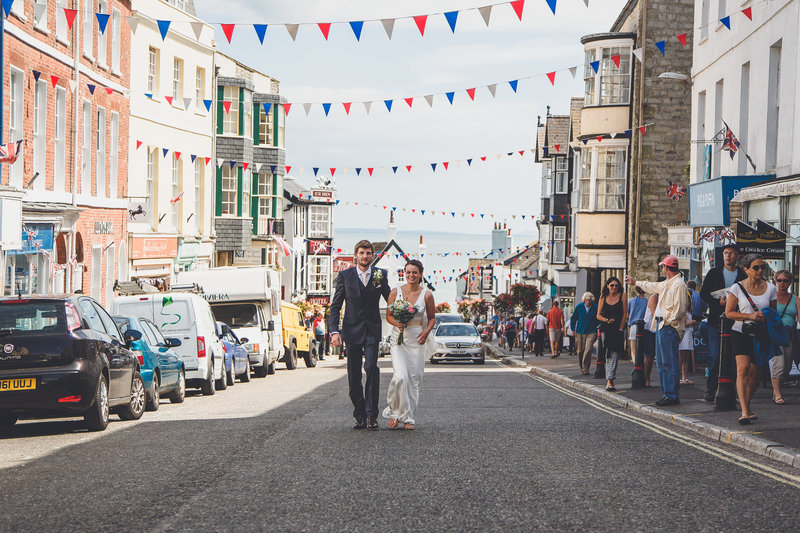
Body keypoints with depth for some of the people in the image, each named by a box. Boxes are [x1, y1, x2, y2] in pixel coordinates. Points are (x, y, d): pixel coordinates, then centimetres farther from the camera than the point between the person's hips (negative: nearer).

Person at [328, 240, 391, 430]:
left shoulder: (380, 275, 5)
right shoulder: (345, 276, 3)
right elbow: (335, 306, 2)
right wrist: (334, 331, -8)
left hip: (372, 330, -1)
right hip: (352, 330, 1)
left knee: (371, 367, -19)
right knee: (353, 375, 2)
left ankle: (371, 414, -13)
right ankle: (360, 416, 12)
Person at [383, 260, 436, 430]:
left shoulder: (426, 295, 0)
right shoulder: (395, 292, 0)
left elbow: (432, 317, 10)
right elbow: (389, 315, 8)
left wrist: (427, 331, -9)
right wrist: (397, 323, -13)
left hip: (417, 339, 1)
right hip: (399, 338, -1)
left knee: (414, 378, 2)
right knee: (401, 376, -17)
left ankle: (409, 418, 12)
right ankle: (395, 411, 3)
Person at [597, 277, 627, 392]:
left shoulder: (622, 297, 2)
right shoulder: (603, 297, 9)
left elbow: (624, 314, 0)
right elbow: (598, 315, 8)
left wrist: (620, 328, -7)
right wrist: (607, 320, -10)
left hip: (618, 329, -2)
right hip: (606, 329, 2)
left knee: (614, 353, -12)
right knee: (608, 354, 1)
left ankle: (609, 380, -18)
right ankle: (609, 380, 5)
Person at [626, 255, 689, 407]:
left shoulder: (679, 285, -13)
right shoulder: (666, 284, 18)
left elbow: (679, 309, -19)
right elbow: (652, 286, 38)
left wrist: (668, 321, -13)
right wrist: (636, 282, 51)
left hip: (670, 326, -10)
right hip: (661, 325, 10)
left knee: (669, 362, -11)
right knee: (661, 362, 11)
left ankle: (672, 396, -11)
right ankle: (666, 393, 14)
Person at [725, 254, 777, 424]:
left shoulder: (770, 288, 6)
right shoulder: (738, 288, -1)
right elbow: (729, 312, -1)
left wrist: (766, 318, -7)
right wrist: (750, 316, -14)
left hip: (761, 336, 3)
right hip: (741, 334, -3)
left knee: (753, 374, 3)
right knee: (743, 369, -17)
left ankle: (746, 407, 20)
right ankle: (745, 412, -22)